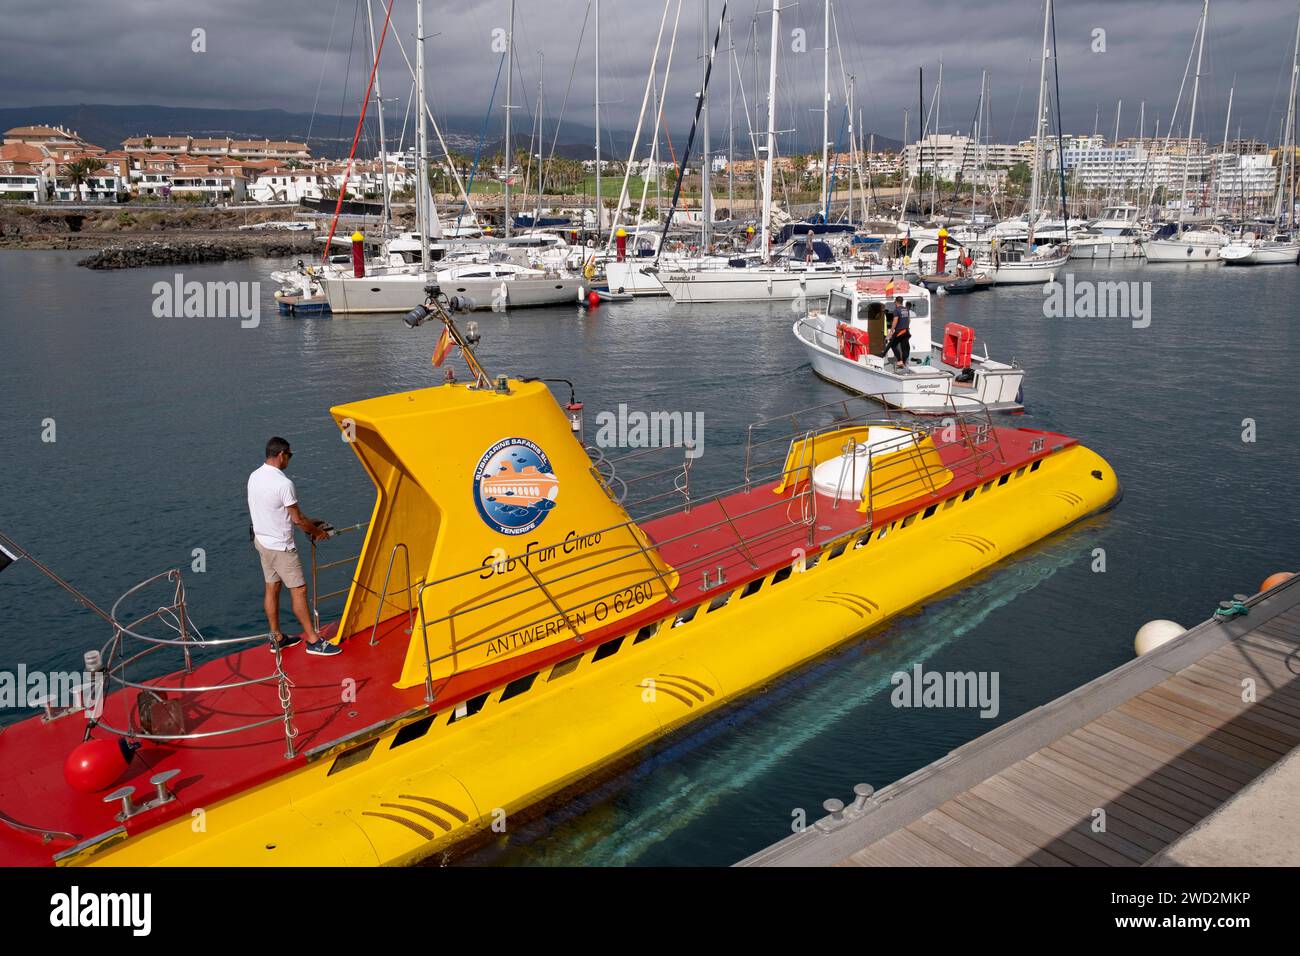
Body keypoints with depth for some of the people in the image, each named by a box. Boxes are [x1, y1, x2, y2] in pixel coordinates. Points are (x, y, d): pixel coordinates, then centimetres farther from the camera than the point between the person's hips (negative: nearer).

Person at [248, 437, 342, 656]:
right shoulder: (283, 483, -23)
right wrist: (317, 531, 1)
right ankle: (314, 641, 2)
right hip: (280, 546, -9)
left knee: (271, 588, 15)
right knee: (299, 590, -3)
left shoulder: (254, 477, 4)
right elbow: (297, 518, -17)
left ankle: (277, 638, 24)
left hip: (261, 539, 9)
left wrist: (308, 523, 18)